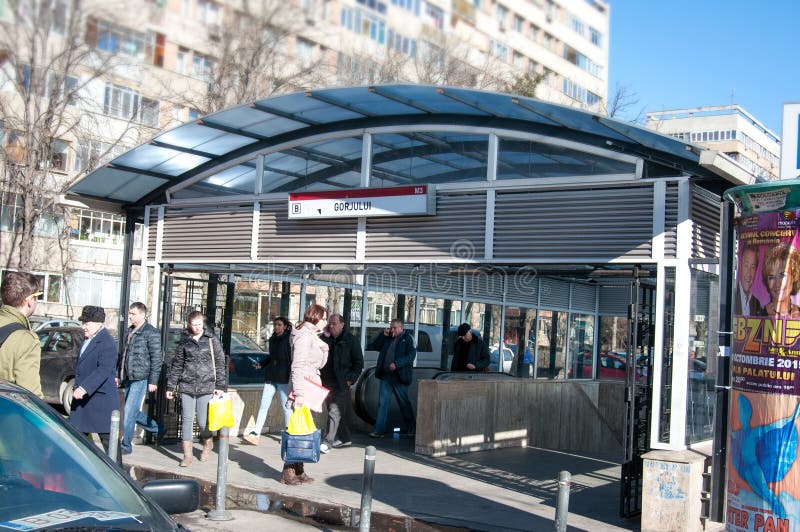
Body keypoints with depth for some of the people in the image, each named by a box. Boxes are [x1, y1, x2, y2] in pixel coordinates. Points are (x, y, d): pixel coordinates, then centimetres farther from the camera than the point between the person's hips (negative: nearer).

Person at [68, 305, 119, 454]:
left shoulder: (107, 343, -18)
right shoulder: (88, 339, 13)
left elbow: (103, 370, -27)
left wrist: (84, 388, -34)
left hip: (101, 398, -10)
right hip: (82, 398, 10)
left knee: (108, 439, -2)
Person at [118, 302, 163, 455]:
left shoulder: (151, 333, -10)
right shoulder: (130, 331, 15)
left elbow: (156, 358, -12)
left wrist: (153, 381, -15)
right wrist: (119, 375, 20)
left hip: (141, 379, -8)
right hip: (128, 379, 8)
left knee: (129, 412, -7)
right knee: (133, 412, 13)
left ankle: (126, 446, 3)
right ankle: (157, 429, 32)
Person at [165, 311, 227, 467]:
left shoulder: (212, 340, 1)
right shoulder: (184, 341, 6)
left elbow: (221, 364, 4)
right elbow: (176, 365, 11)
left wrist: (221, 386, -2)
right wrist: (171, 387, 9)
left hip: (206, 387, -2)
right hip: (187, 386, 2)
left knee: (203, 422, -2)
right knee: (186, 420, 0)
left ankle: (207, 443, 30)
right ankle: (187, 455, 8)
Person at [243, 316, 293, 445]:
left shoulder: (289, 339, -7)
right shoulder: (272, 339, 12)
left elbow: (293, 358, -11)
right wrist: (261, 364, 11)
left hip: (283, 378, -6)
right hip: (270, 376, 6)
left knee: (286, 406, 2)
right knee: (263, 405, 2)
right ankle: (255, 434, 2)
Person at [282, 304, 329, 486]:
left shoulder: (313, 337, 19)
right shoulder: (304, 336, -11)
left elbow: (320, 364, 20)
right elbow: (298, 366, -17)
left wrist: (323, 347, 3)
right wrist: (299, 393, -23)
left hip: (309, 389, 10)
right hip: (303, 390, -10)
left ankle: (298, 471, 16)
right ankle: (288, 472, -4)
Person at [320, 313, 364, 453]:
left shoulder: (351, 340, -1)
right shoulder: (327, 339, 13)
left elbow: (358, 362, -1)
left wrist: (351, 379, -10)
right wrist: (325, 337, -7)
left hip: (341, 383, -6)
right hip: (327, 382, 6)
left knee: (334, 411, -12)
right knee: (338, 411, 13)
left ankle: (328, 442, -14)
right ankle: (345, 438, 24)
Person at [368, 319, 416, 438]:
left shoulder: (408, 339, -4)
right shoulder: (387, 339, 13)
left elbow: (411, 355, -13)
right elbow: (373, 346, 15)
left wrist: (397, 364, -23)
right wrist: (383, 335, 3)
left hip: (399, 377, -5)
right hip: (385, 376, 5)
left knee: (404, 403, 8)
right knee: (382, 403, 1)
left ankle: (411, 428, 24)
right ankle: (379, 430, 2)